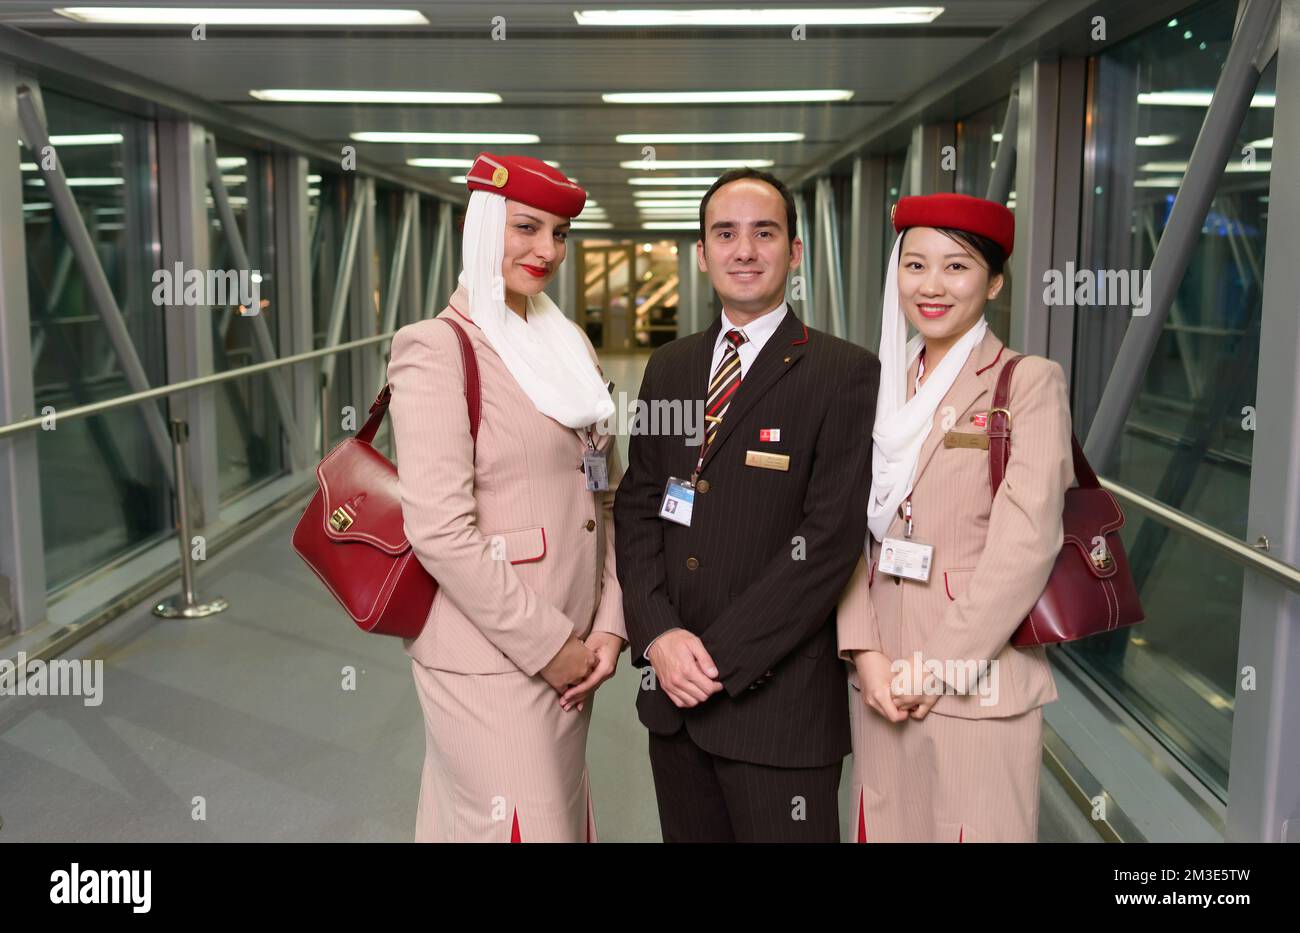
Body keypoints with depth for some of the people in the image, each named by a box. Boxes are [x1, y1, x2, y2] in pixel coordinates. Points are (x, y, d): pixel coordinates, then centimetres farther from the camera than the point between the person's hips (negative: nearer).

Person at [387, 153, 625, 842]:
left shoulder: (568, 344, 11)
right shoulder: (438, 348, -11)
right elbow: (438, 528, -19)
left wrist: (607, 625, 2)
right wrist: (547, 644, -14)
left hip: (568, 651, 7)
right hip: (489, 664, -7)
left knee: (567, 817, 17)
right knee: (524, 826, -1)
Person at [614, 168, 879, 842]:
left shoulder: (845, 374, -7)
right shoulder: (669, 368, 10)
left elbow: (830, 539, -14)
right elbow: (636, 507, 8)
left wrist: (721, 657, -15)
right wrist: (657, 634, -7)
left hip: (778, 700, -5)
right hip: (673, 688, 5)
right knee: (687, 833, 16)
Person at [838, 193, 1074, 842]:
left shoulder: (1029, 382, -7)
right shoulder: (882, 386, 8)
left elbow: (1025, 543, -13)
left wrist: (940, 666, -13)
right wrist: (865, 651, -7)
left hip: (978, 684, -4)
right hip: (879, 680, 5)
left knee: (975, 827, 6)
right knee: (886, 827, 14)